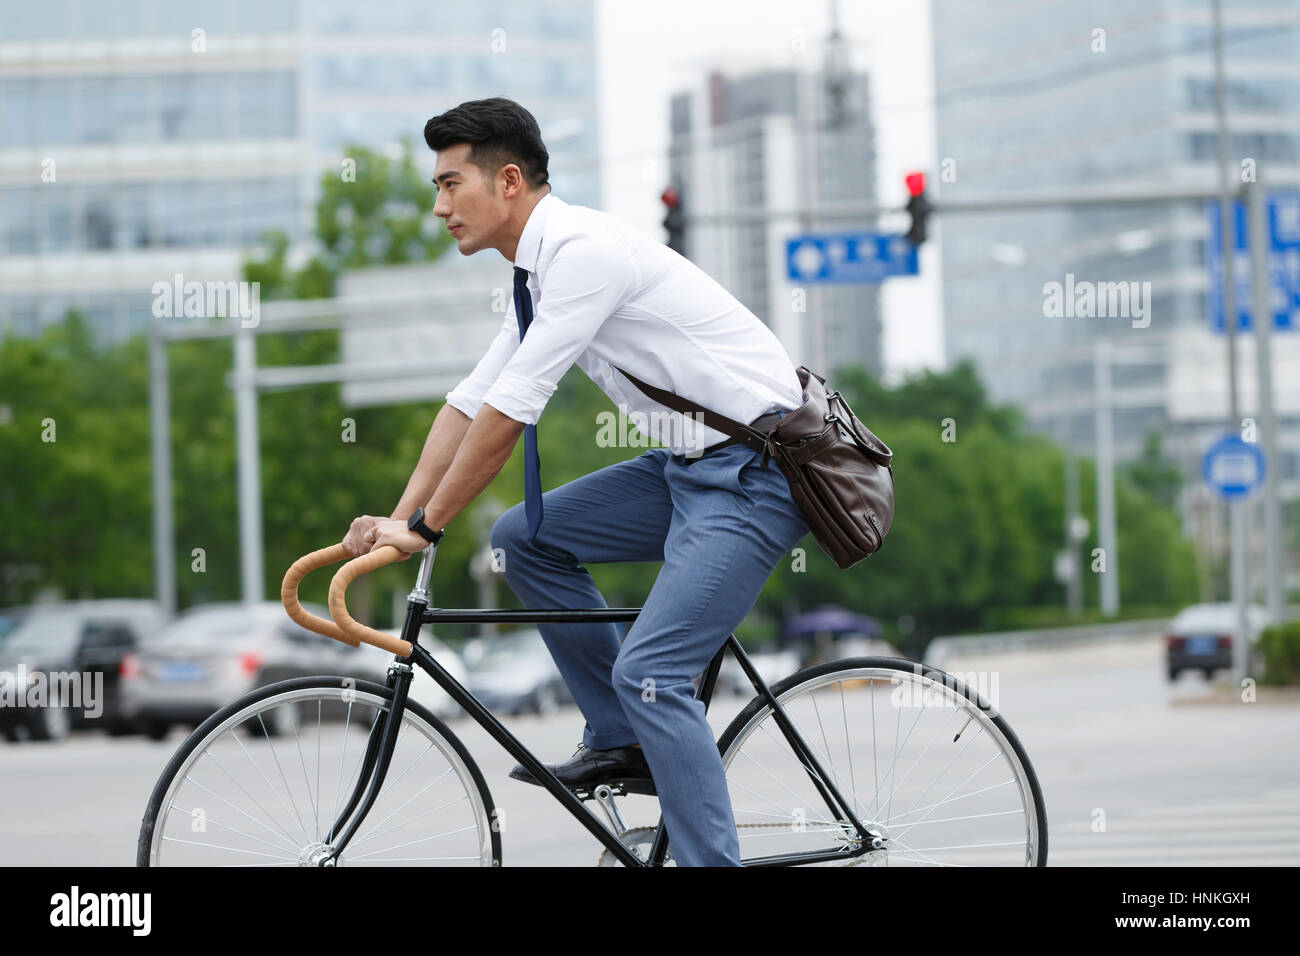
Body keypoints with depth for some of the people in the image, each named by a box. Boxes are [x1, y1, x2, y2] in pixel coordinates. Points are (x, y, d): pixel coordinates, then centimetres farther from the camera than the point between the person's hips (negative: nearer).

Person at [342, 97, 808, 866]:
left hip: (754, 474, -10)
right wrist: (398, 522, 9)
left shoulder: (584, 248, -19)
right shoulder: (542, 269, 13)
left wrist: (424, 528, -12)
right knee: (526, 538, 9)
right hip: (691, 464, 10)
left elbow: (509, 411, -19)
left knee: (650, 673, -18)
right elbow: (472, 401, 16)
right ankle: (622, 744, 13)